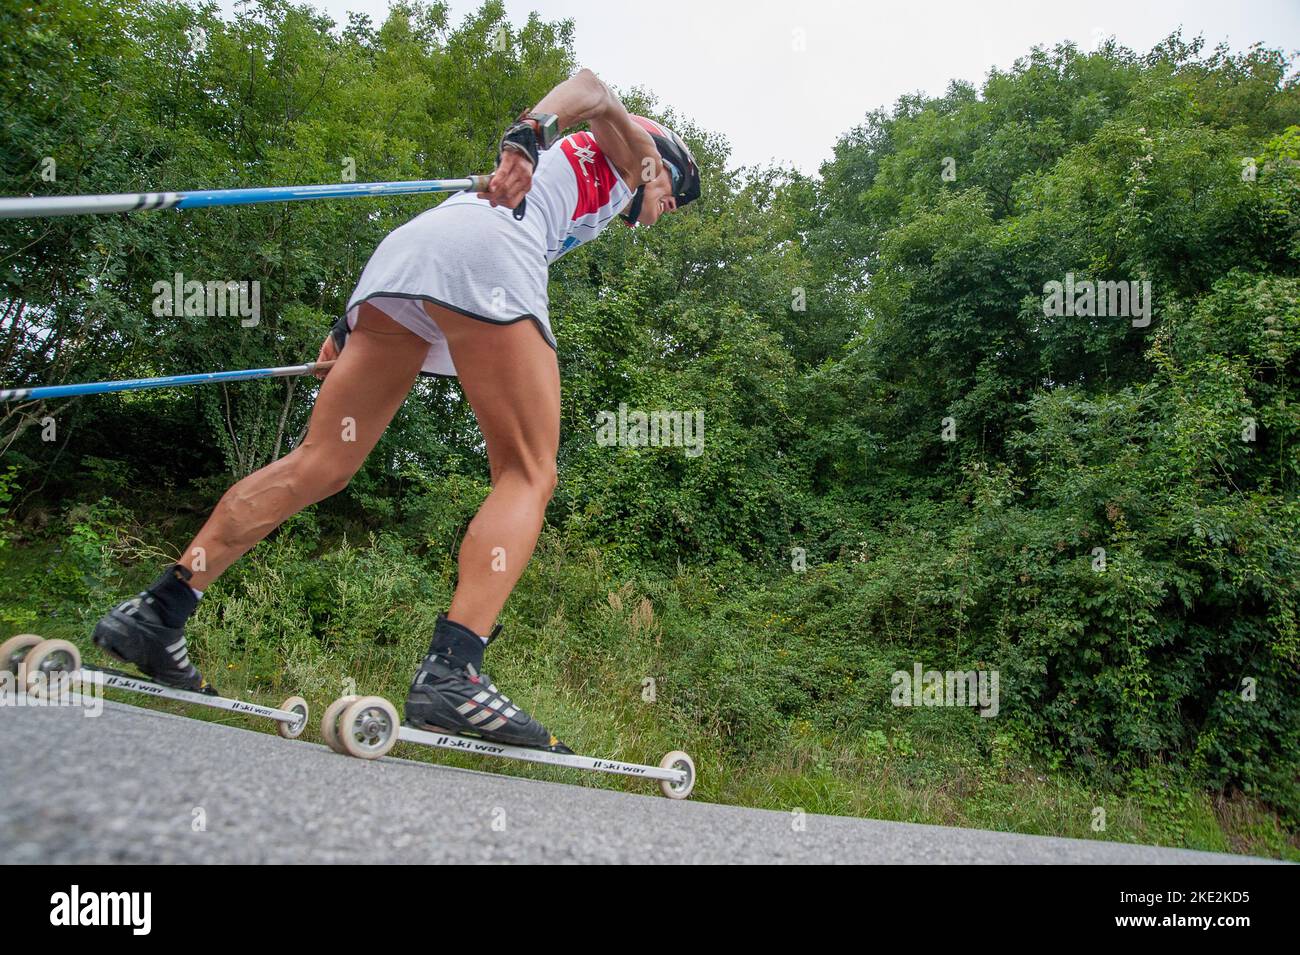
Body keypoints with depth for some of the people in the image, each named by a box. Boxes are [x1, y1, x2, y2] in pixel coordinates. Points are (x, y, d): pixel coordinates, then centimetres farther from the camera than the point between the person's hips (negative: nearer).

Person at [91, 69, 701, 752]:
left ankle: (156, 612, 2)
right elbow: (592, 88, 5)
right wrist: (528, 136, -15)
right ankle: (452, 672, -25)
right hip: (485, 254, -7)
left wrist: (352, 325, 27)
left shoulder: (561, 162, 42)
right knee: (528, 474, -9)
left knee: (322, 464, 4)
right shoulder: (631, 155, 27)